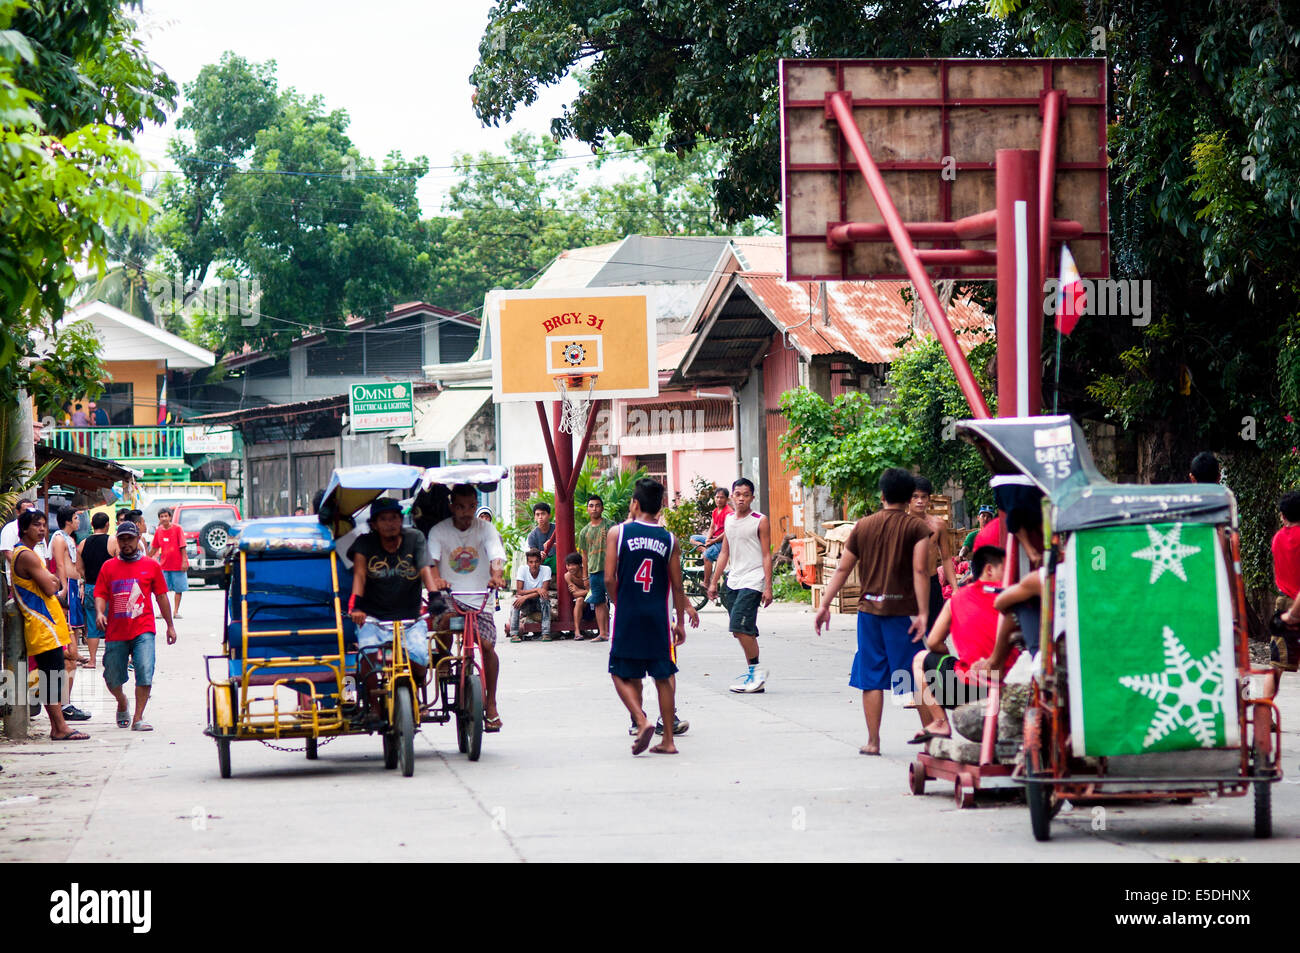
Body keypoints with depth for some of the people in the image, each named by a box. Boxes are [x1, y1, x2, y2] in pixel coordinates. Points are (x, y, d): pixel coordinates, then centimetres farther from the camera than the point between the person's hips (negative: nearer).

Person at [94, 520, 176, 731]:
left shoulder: (151, 565, 8)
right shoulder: (108, 567, 9)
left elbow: (161, 596, 12)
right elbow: (100, 595, 7)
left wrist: (170, 625, 13)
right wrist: (99, 612, -14)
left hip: (143, 630, -2)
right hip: (115, 632, 2)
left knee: (144, 673, -16)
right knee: (112, 678, 6)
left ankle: (138, 718, -11)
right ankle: (122, 703, 38)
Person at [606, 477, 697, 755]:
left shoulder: (618, 533, -4)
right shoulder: (670, 540, 1)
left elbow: (610, 578, -7)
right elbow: (677, 586, 3)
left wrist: (619, 604, 10)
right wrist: (680, 622, 13)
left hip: (627, 617, -2)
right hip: (658, 618, 2)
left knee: (622, 675, 9)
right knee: (663, 677, 9)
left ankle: (641, 720, -14)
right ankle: (668, 740, 10)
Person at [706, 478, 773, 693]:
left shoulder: (760, 521, -5)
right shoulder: (728, 520, 13)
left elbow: (766, 555, -6)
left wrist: (768, 587, -12)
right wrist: (714, 582, 17)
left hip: (753, 581, -7)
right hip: (733, 581, 7)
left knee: (740, 626, -17)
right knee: (744, 631, 6)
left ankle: (756, 671, -8)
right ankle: (753, 675, 11)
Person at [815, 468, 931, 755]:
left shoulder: (863, 526, 7)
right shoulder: (916, 528, -3)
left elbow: (842, 569, 8)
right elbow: (920, 570, -14)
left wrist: (824, 605, 13)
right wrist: (923, 613, -17)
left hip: (869, 609, 3)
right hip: (903, 610, -3)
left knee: (871, 677, 7)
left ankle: (873, 741, 6)